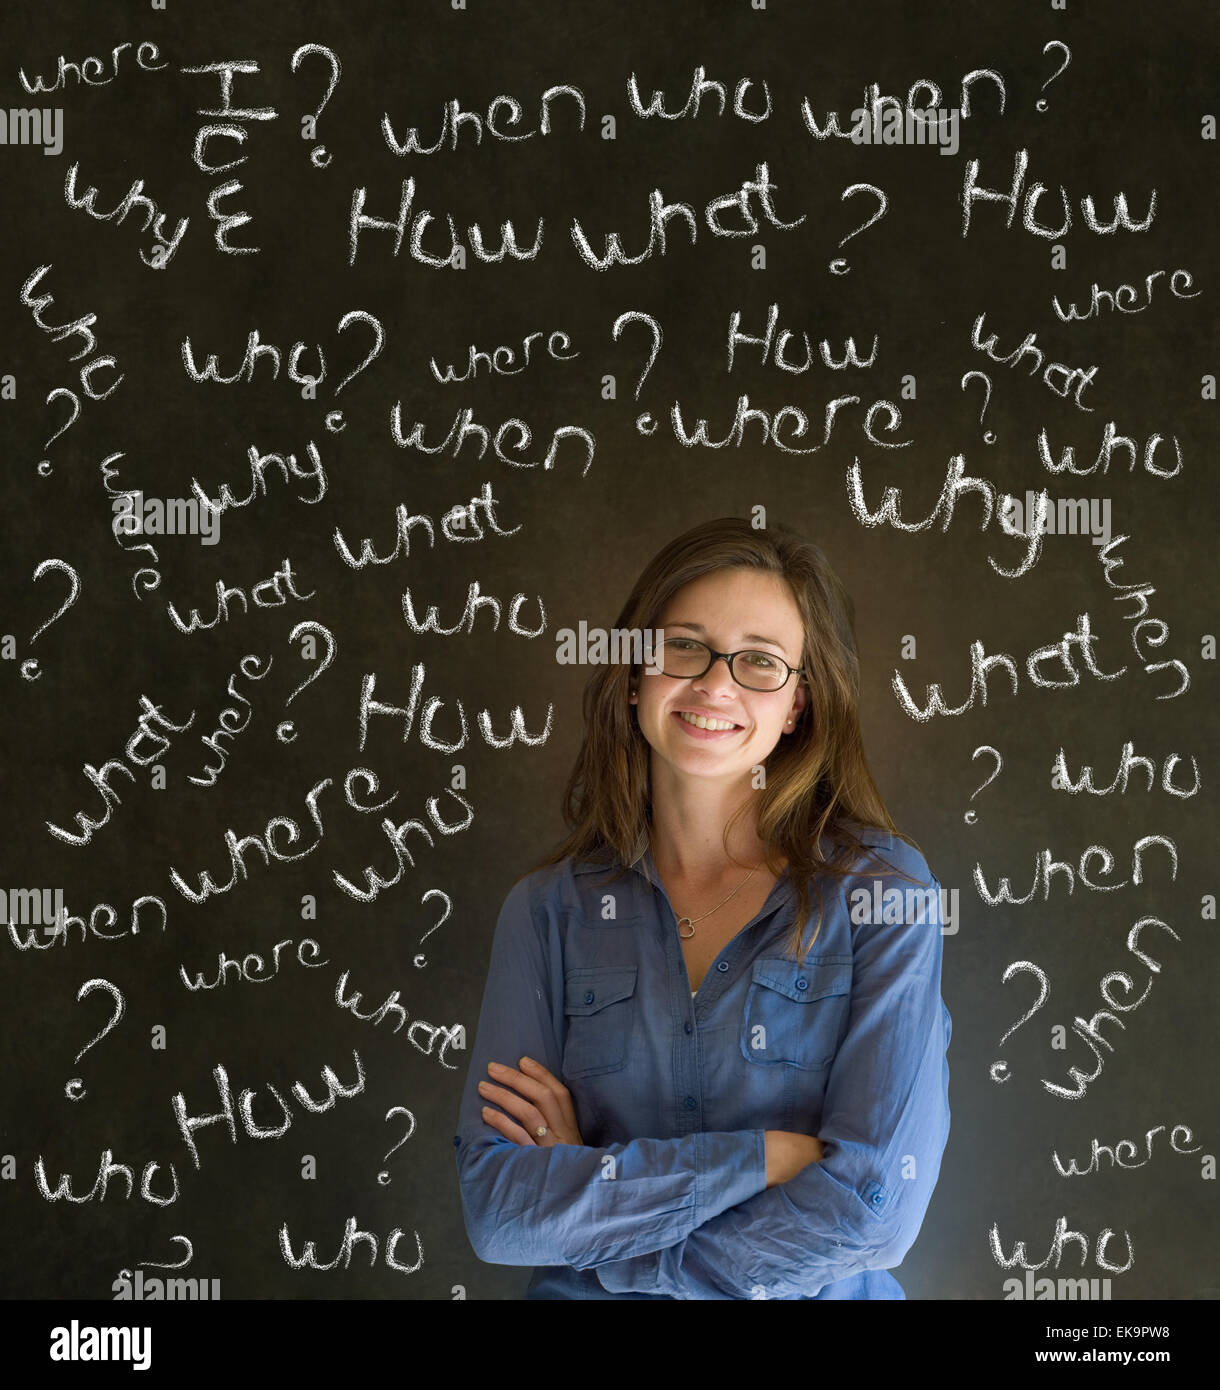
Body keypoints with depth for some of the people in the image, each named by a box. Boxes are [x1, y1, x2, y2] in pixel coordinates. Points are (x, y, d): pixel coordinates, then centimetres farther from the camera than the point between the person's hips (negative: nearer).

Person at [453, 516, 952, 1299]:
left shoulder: (884, 888, -5)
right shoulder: (550, 909, 1)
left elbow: (874, 1212, -13)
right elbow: (498, 1207, -7)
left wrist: (592, 1203, -7)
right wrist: (764, 1155, -14)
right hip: (584, 1293, 2)